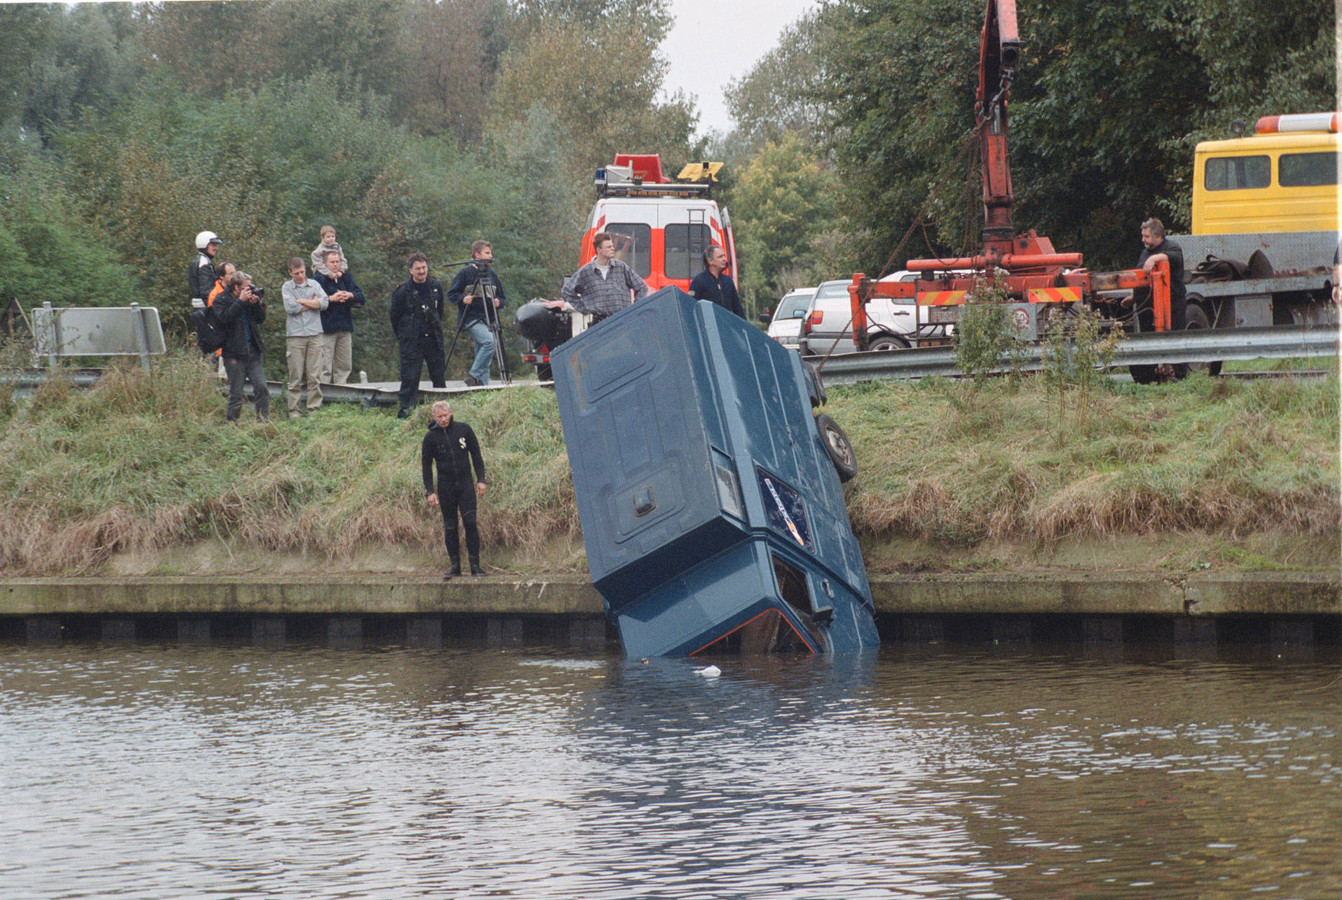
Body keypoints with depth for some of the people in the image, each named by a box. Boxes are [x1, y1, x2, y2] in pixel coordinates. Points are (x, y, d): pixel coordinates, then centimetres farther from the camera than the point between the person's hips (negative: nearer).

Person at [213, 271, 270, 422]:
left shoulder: (250, 299, 12)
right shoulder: (221, 301, -2)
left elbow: (261, 318, 12)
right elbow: (224, 318, -20)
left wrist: (256, 304, -5)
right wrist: (241, 301, -19)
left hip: (253, 351, 5)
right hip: (234, 354, -5)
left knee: (262, 388, -4)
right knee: (236, 393, -2)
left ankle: (263, 420, 4)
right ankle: (231, 422, 9)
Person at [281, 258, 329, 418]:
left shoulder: (314, 285, 12)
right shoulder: (287, 287, 6)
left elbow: (324, 302, -2)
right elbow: (291, 307, -9)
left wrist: (302, 302, -4)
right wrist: (312, 302, -1)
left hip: (314, 334, 2)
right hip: (295, 336, -2)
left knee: (315, 375, -1)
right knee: (295, 376, -2)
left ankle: (314, 407, 4)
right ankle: (293, 409, 2)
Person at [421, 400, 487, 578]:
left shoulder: (463, 429, 3)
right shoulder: (430, 438, 2)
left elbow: (476, 455, 9)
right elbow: (426, 465, 6)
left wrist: (481, 479, 3)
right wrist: (429, 491, -1)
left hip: (465, 483, -1)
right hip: (445, 486, 1)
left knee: (470, 522, -10)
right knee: (450, 527, 3)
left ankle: (475, 564, -6)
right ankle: (455, 565, 10)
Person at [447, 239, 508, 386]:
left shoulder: (493, 275, 14)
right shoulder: (466, 272, -2)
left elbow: (503, 297, 19)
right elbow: (451, 294, 0)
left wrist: (499, 302, -3)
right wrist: (463, 299, -19)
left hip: (487, 319, 6)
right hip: (471, 318, -6)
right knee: (489, 341, -27)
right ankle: (473, 375, -18)